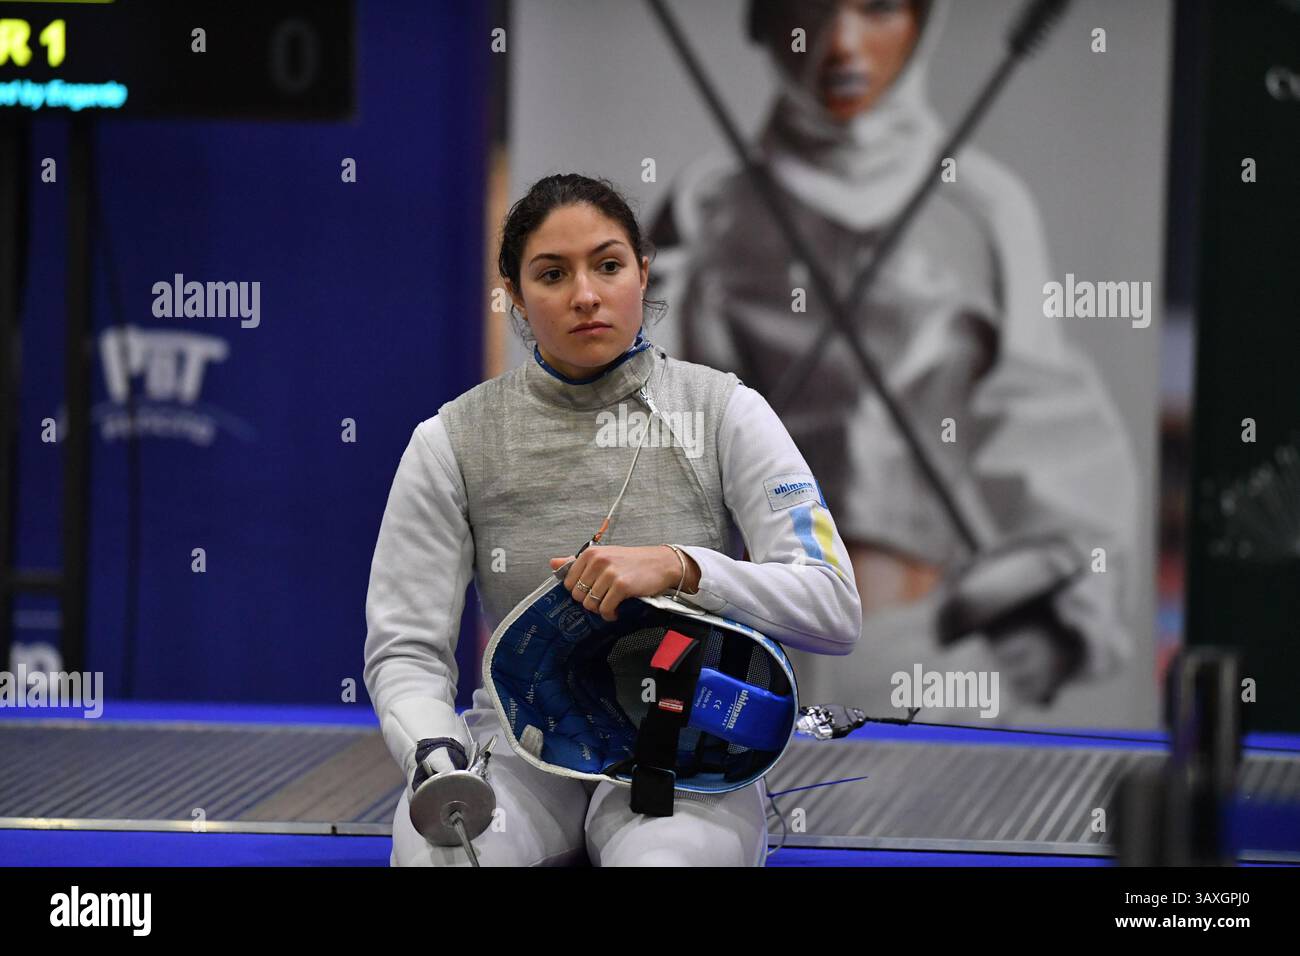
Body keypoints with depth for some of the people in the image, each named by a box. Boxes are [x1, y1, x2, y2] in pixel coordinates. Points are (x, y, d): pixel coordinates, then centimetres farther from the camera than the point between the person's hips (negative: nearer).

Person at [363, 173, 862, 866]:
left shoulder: (723, 411, -2)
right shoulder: (453, 440, 0)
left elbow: (834, 610, -10)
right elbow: (406, 651, -2)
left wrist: (679, 567, -26)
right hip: (520, 745, 0)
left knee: (661, 861, -36)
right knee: (433, 844, -34)